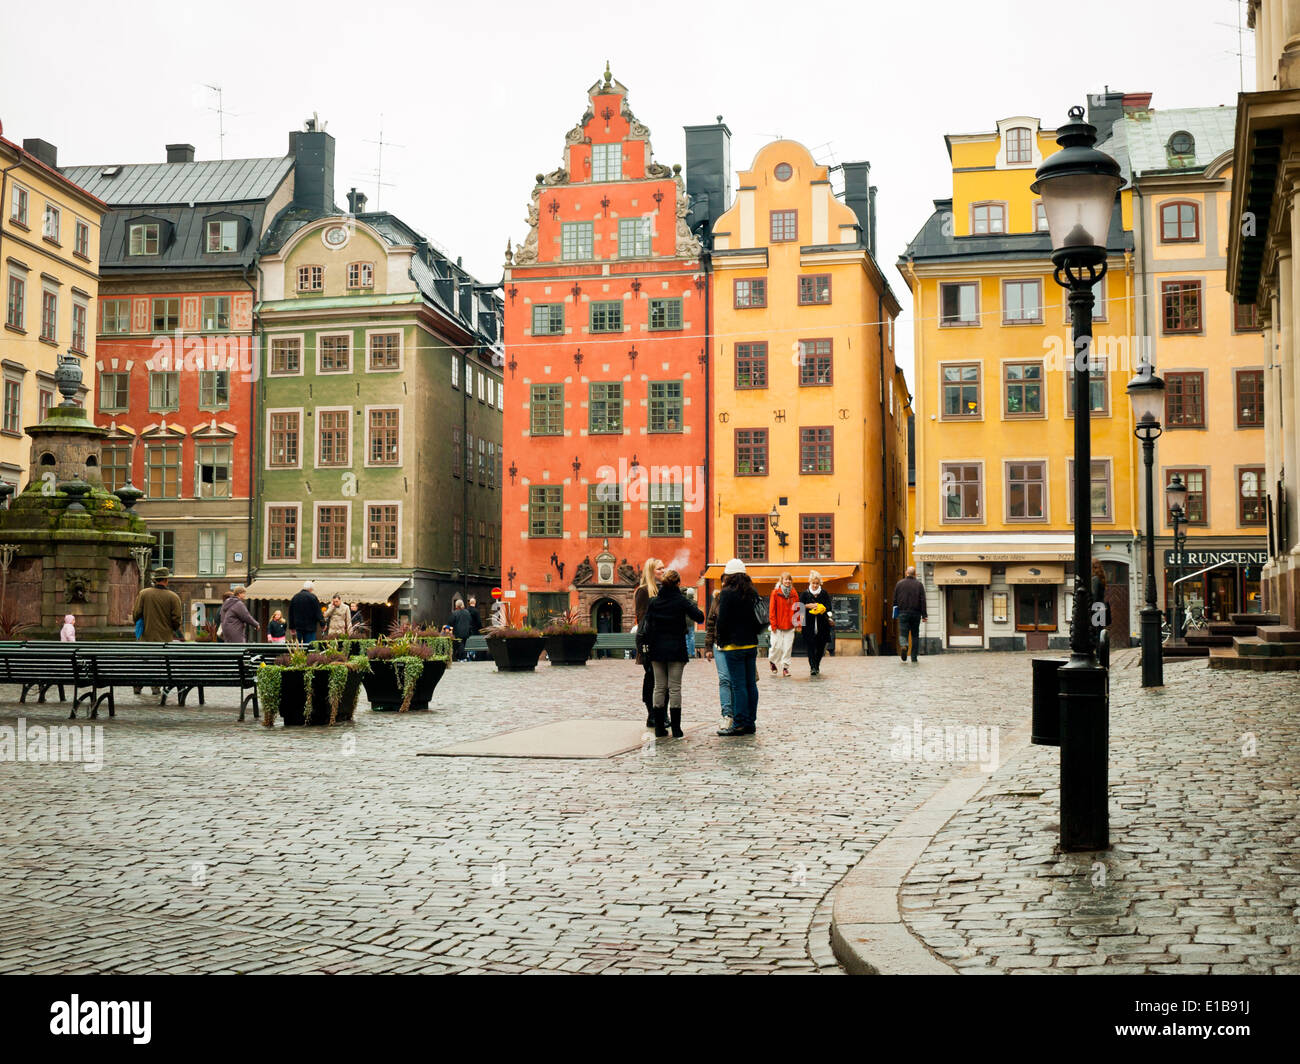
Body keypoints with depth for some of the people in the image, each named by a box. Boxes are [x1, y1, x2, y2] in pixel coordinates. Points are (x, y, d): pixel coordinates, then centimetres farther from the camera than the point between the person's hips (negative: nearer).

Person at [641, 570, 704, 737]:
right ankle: (676, 729, 0)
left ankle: (659, 727, 8)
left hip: (657, 649, 3)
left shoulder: (653, 602, 0)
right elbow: (699, 617, -7)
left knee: (659, 687, 8)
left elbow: (647, 625, 0)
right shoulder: (681, 601, -8)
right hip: (676, 648, -2)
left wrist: (645, 643, 10)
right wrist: (693, 606, 10)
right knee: (675, 687, 0)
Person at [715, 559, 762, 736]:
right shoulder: (752, 593, 10)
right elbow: (758, 619, 15)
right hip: (752, 644, 7)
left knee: (738, 686, -5)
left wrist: (721, 641, 1)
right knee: (751, 684, 8)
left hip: (734, 646, -7)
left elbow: (722, 621, -10)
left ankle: (739, 724, -4)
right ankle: (750, 723, 13)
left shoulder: (727, 593, -10)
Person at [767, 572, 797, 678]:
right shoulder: (775, 593, -4)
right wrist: (773, 624, -9)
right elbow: (772, 609, -4)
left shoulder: (793, 593, 7)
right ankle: (772, 660, 26)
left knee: (788, 647, 0)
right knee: (777, 646, -2)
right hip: (778, 626, -3)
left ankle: (785, 667, 9)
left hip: (790, 626, 3)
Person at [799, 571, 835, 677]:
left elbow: (828, 607, 0)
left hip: (822, 625, 2)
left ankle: (816, 665, 24)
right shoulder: (805, 594, 4)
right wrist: (808, 606, -15)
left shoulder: (824, 594, 6)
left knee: (821, 647, 6)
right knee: (810, 647, -9)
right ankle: (813, 667, -8)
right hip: (809, 625, -2)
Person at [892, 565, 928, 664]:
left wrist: (895, 612, 17)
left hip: (903, 612, 0)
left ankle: (903, 645, -34)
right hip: (916, 613, 0)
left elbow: (895, 599, 7)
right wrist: (924, 615, -3)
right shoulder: (919, 584, 1)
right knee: (915, 635, 9)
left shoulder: (899, 583, 4)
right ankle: (914, 658, 9)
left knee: (903, 633, -1)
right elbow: (923, 601, -4)